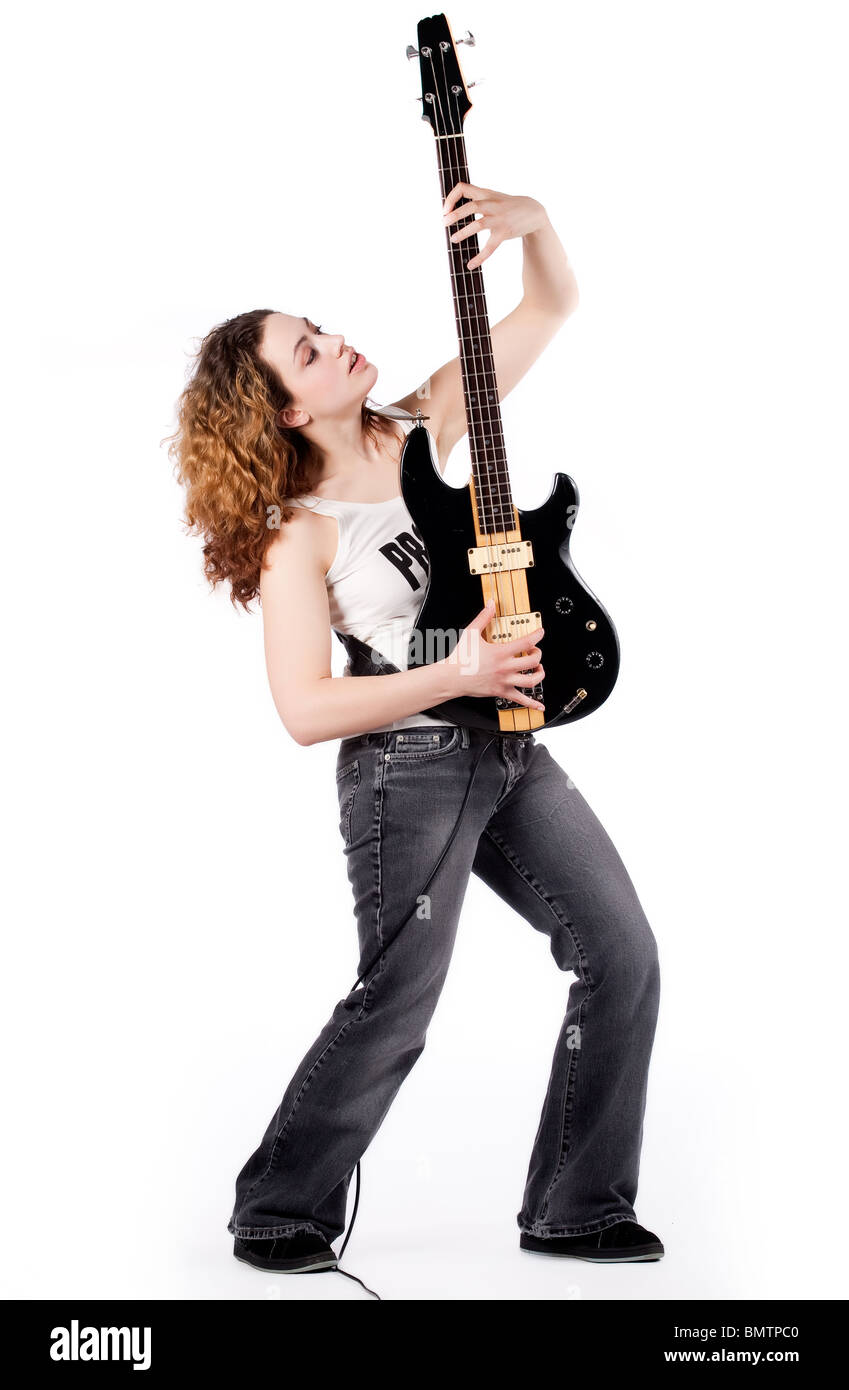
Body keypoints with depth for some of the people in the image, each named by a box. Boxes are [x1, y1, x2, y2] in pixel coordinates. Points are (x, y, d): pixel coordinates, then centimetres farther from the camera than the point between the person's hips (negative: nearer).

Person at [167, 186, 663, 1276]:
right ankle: (277, 1214, 19)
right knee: (395, 1008, -4)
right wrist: (458, 676, -21)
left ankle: (575, 1208, 17)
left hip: (511, 748, 7)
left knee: (623, 956, 4)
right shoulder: (297, 535, -11)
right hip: (408, 769, -7)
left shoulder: (423, 428, 5)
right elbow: (306, 711, -17)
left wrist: (529, 221, -12)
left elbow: (552, 307, 8)